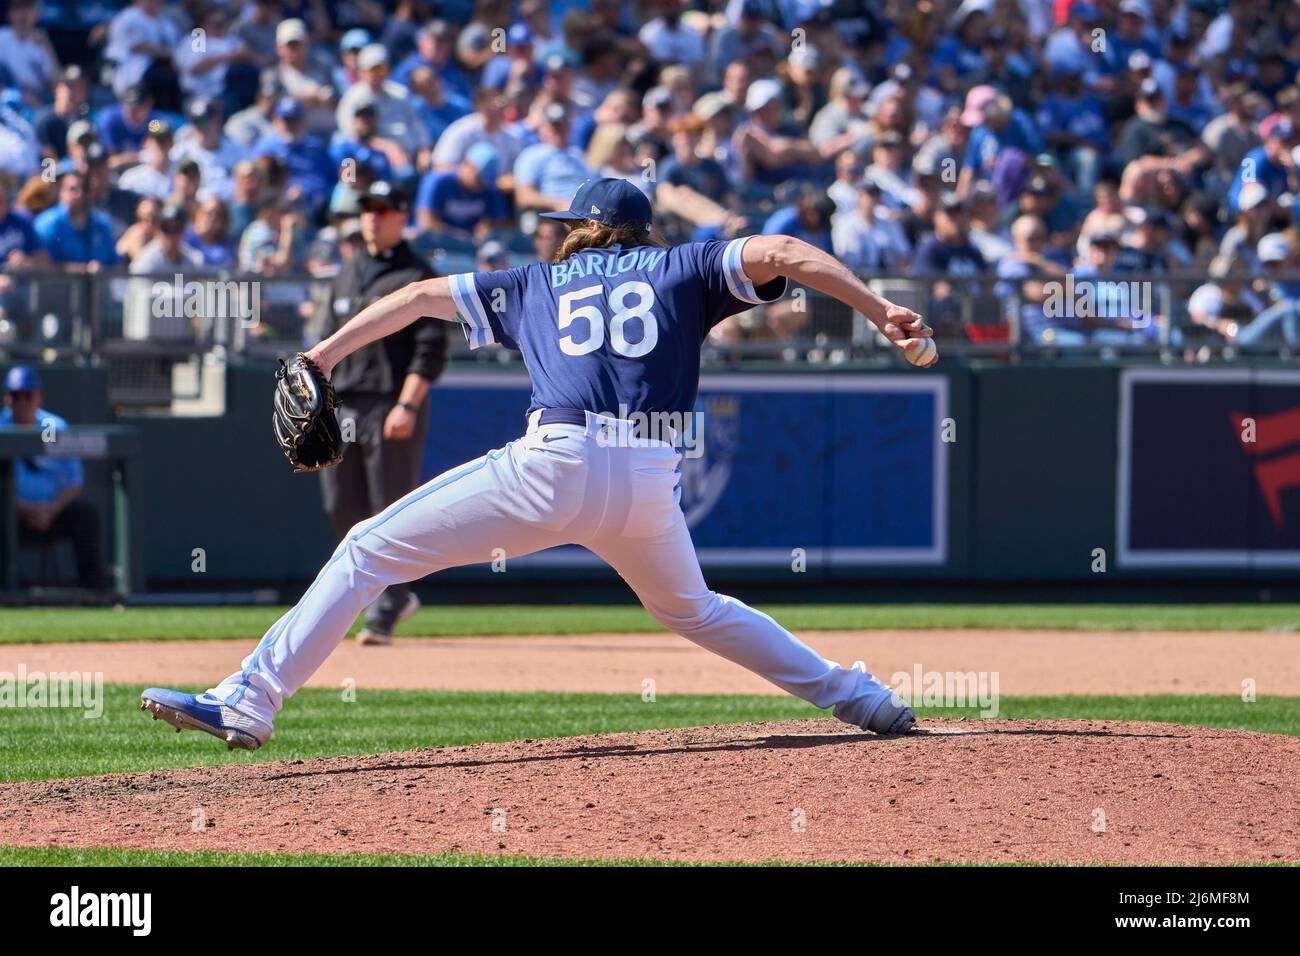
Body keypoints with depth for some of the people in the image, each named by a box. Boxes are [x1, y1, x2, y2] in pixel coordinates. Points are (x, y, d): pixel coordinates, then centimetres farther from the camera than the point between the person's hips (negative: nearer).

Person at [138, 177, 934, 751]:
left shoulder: (538, 282, 26)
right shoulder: (681, 269, 23)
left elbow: (419, 297, 29)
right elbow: (783, 252, 9)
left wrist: (324, 355, 35)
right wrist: (881, 311, 4)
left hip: (555, 467, -3)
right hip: (652, 481, 3)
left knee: (369, 553, 3)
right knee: (691, 609, 31)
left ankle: (247, 703, -6)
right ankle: (861, 698, 26)